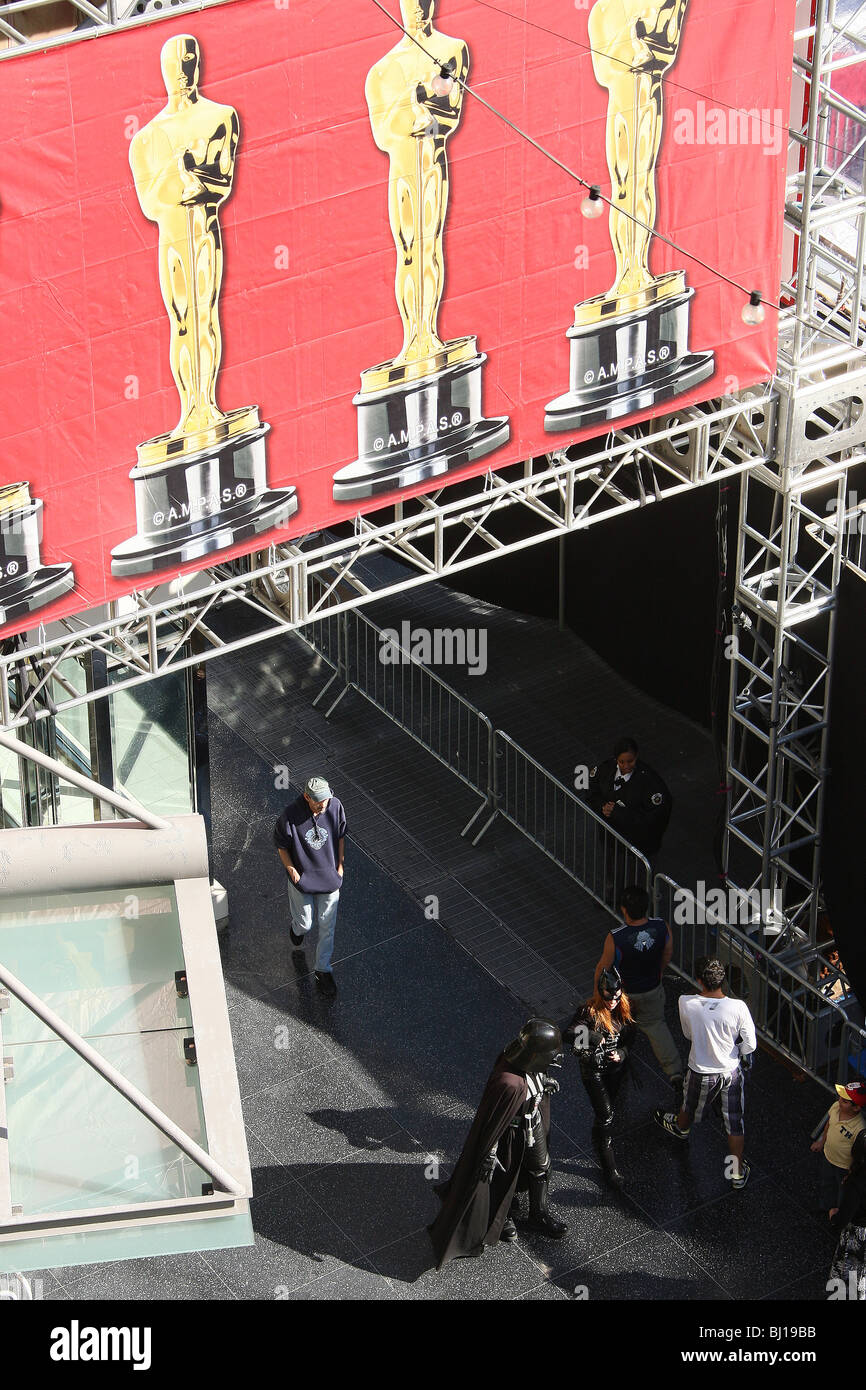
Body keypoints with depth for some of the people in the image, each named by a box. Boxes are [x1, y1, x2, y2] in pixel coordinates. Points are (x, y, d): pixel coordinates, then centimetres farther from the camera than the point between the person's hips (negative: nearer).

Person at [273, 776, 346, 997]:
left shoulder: (335, 807, -15)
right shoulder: (291, 815, -24)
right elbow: (281, 845, -8)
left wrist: (340, 865, 4)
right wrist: (292, 871, -11)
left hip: (329, 877, 2)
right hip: (302, 878, -2)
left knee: (327, 926, 8)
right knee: (305, 924, 12)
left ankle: (323, 970, 25)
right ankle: (297, 929, 51)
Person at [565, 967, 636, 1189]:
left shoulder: (623, 1009, -5)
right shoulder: (589, 1011, -22)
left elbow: (629, 1037, 4)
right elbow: (569, 1034, -32)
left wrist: (621, 1054, -14)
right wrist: (596, 1038, -37)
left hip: (616, 1068, 5)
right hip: (593, 1069, -5)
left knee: (609, 1110, 20)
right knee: (605, 1115, -7)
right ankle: (609, 1168, -1)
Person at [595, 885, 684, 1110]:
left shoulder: (615, 939, -36)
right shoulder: (662, 927, -24)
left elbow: (603, 967, -18)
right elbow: (667, 956, -5)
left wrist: (597, 991, 2)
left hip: (622, 993, -3)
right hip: (653, 990, 3)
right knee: (655, 1024, 27)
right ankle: (675, 1072, 15)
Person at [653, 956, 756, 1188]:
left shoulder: (687, 1004, -25)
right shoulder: (738, 1008, -27)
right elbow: (750, 1045, -15)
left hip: (701, 1072, 1)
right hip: (731, 1072, 0)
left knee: (690, 1107, 32)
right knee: (734, 1121, 19)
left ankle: (680, 1128, 64)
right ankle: (738, 1172, 30)